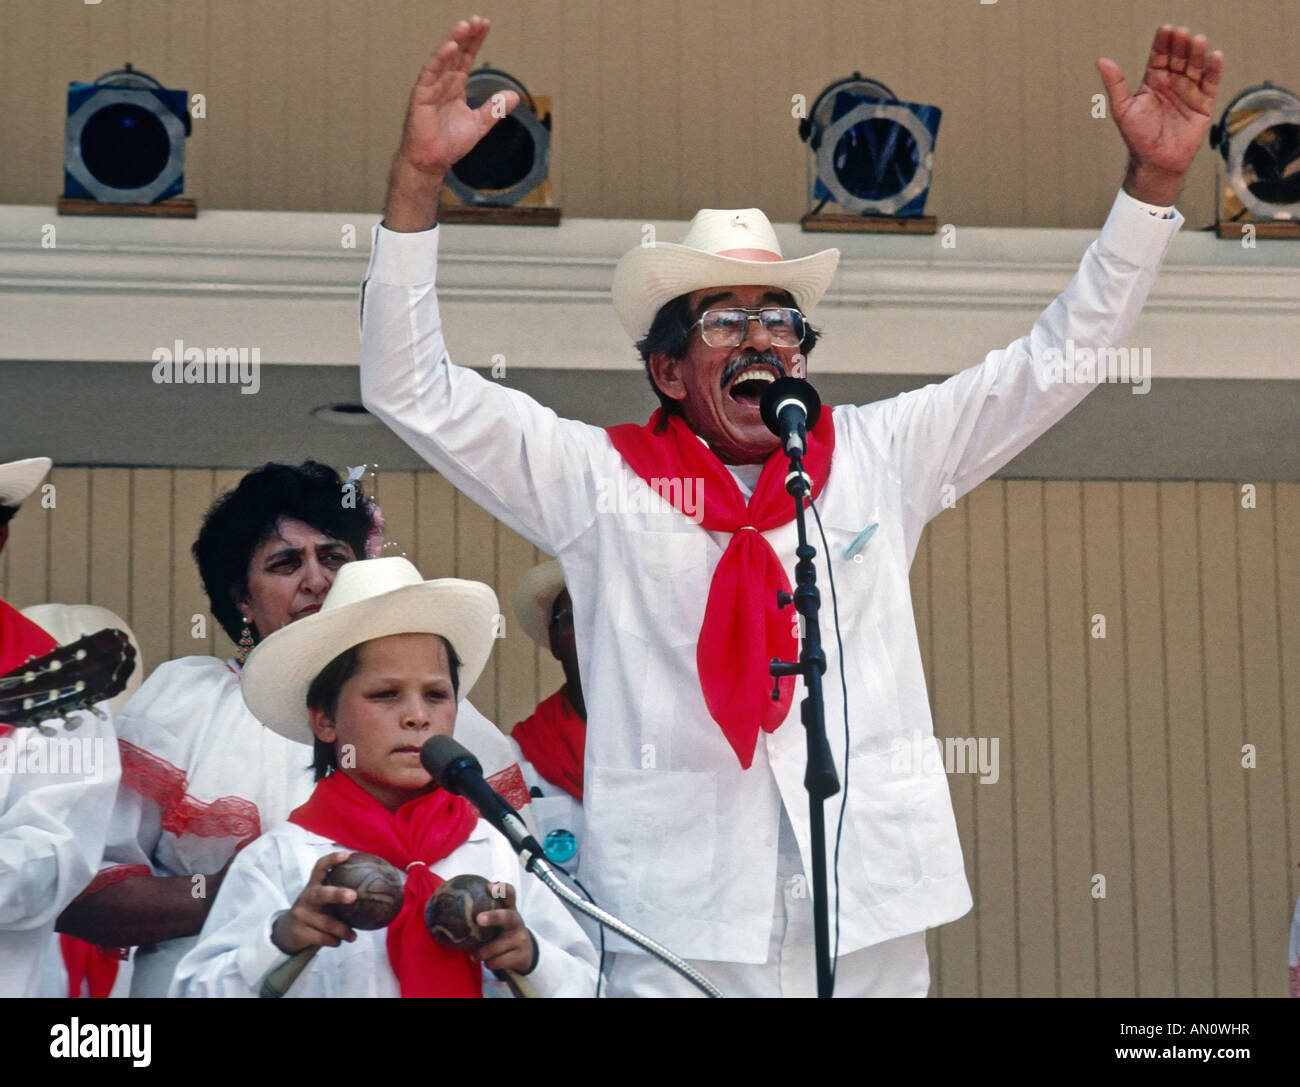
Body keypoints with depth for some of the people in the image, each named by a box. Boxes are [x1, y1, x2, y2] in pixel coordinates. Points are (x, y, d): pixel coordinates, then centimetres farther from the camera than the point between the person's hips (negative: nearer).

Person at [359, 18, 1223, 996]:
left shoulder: (877, 458, 11)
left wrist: (1154, 178, 5)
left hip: (872, 918, 2)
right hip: (677, 925, -2)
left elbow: (1057, 361, 13)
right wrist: (420, 179, -11)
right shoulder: (602, 478, 5)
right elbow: (411, 391, 0)